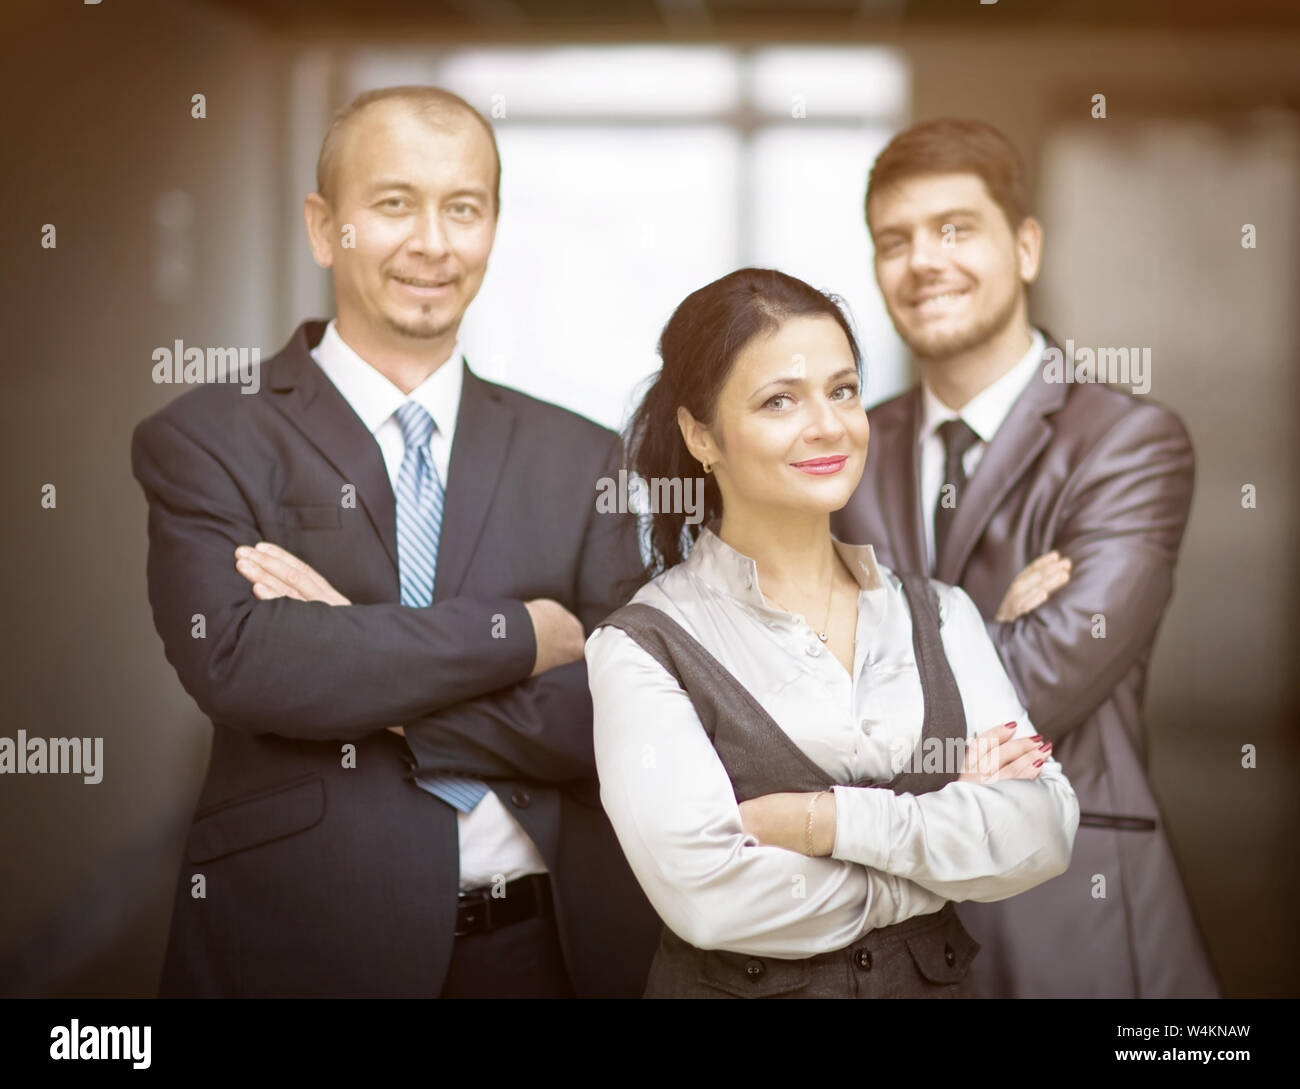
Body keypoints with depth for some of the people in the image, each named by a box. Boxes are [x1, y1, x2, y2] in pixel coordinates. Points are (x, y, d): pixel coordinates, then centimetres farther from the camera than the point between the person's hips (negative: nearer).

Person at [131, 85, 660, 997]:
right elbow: (232, 658, -20)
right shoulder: (207, 442, -3)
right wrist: (521, 635, -15)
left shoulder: (581, 460, 4)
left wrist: (361, 684, -15)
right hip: (303, 944, -2)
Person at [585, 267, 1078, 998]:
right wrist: (952, 836, -15)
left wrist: (822, 821, -21)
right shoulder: (642, 647, -12)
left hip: (937, 977, 4)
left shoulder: (939, 616, 0)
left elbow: (1043, 832, -10)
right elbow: (706, 894, -23)